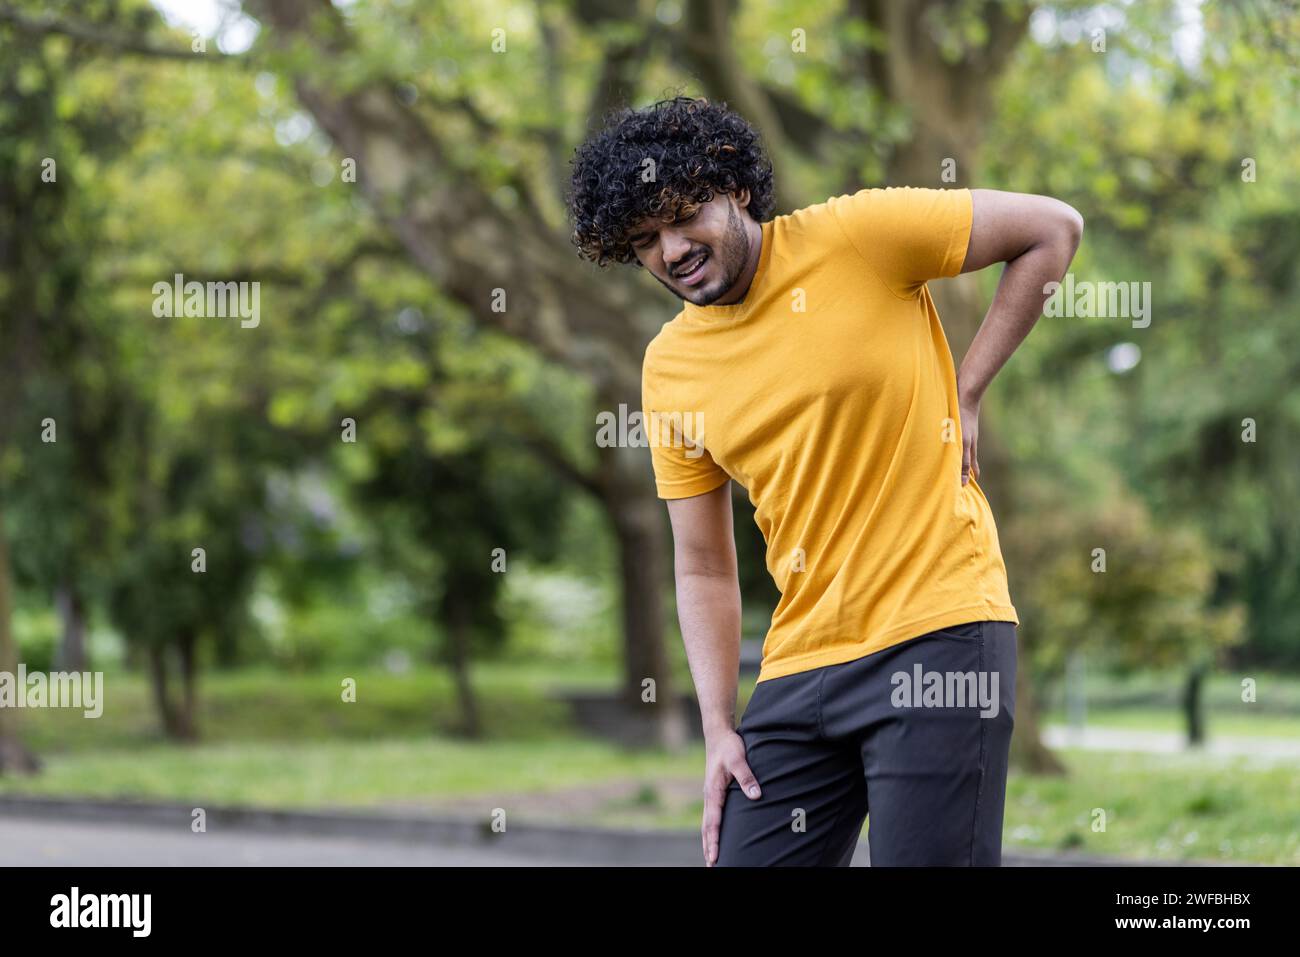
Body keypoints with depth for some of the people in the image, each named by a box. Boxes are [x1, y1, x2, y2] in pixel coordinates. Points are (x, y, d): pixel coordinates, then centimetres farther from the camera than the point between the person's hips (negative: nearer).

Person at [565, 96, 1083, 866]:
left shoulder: (852, 237, -5)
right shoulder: (669, 368, 9)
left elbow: (1053, 229, 1)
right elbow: (703, 567, 13)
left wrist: (966, 393, -3)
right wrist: (719, 729, 5)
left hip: (938, 632, -5)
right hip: (801, 667, 5)